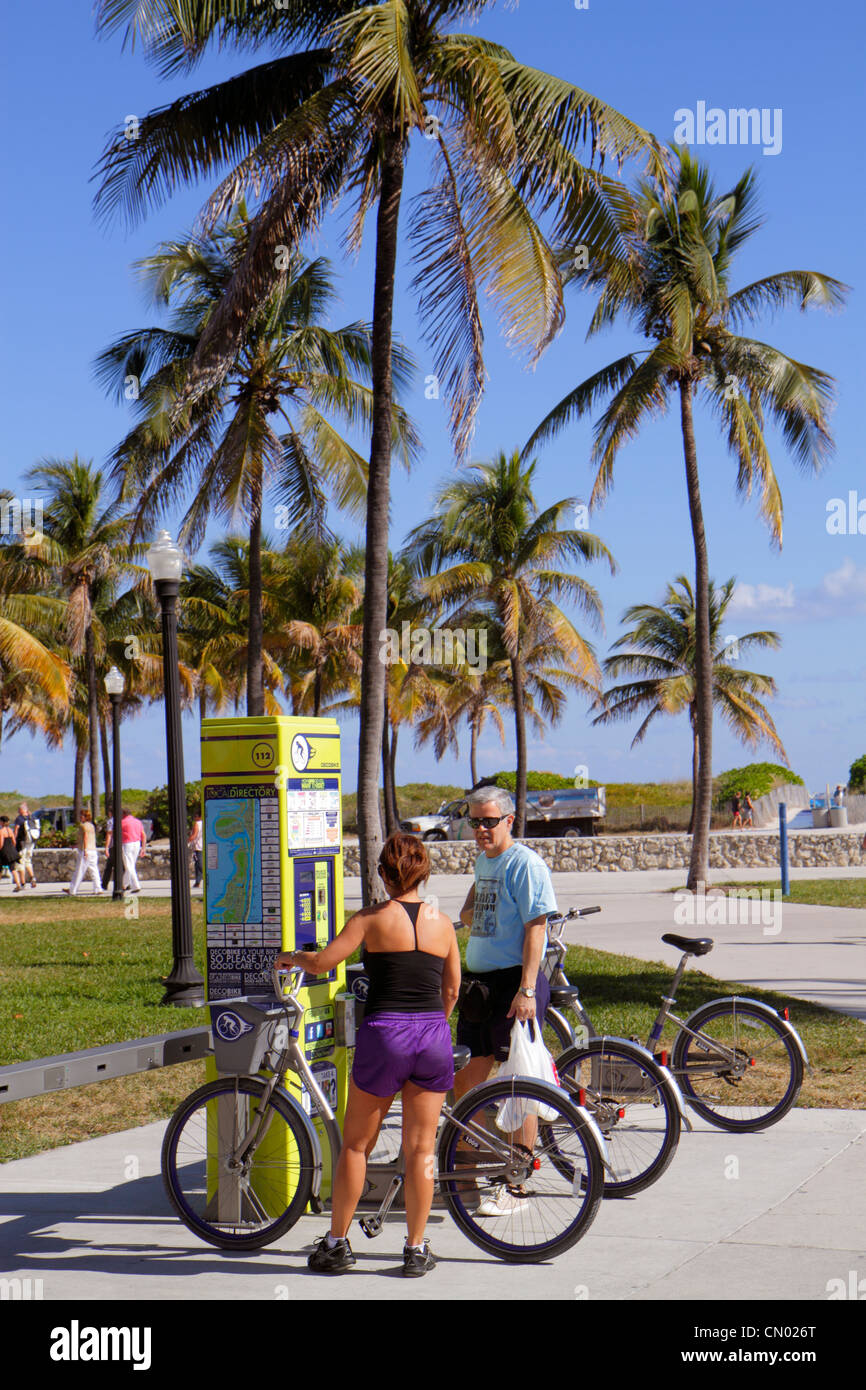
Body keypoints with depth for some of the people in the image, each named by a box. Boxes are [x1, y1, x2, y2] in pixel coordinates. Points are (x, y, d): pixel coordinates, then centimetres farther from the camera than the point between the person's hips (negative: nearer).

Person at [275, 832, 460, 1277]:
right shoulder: (442, 922, 7)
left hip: (383, 1033, -3)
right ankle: (416, 1249, 13)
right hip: (433, 1038, 3)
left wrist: (291, 957, 12)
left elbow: (321, 962, -9)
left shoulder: (371, 918, -4)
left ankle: (337, 1243, 17)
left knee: (356, 1145, 11)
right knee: (420, 1149, 10)